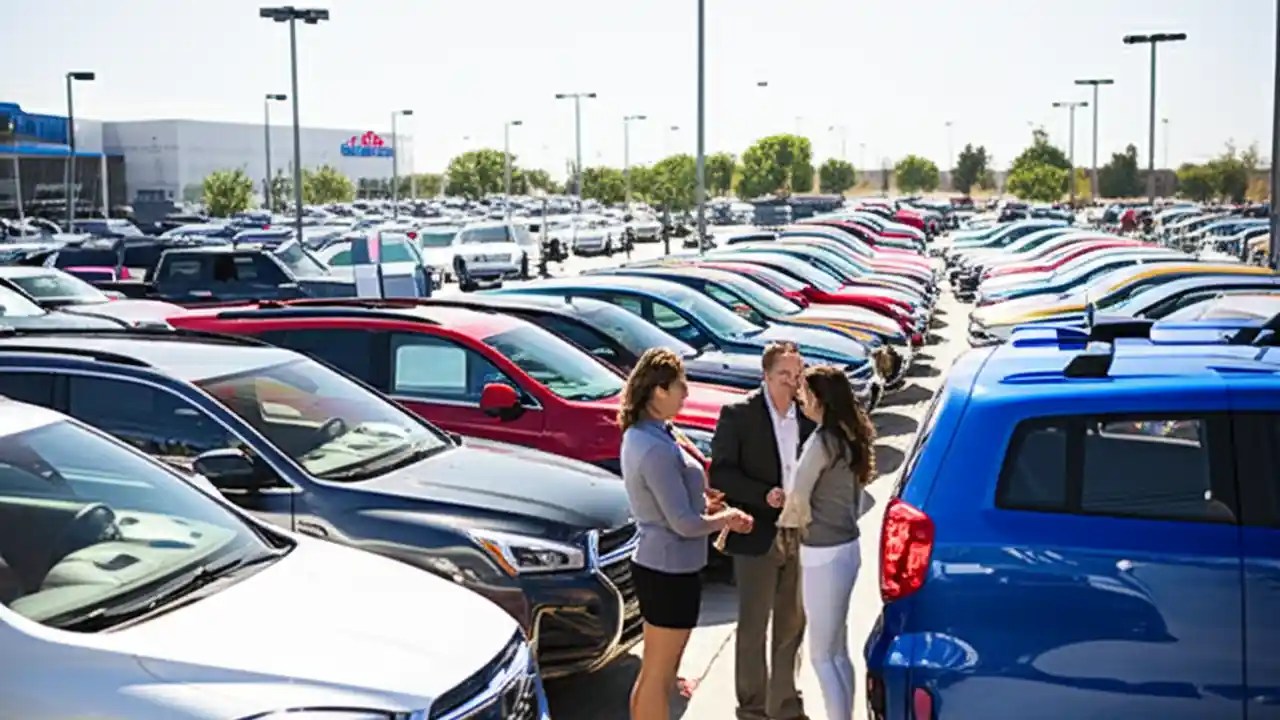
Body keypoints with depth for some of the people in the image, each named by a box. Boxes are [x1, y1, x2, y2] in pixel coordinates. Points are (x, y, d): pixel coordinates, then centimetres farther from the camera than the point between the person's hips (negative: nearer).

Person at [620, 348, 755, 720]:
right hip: (671, 571, -10)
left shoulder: (640, 435, 4)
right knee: (658, 675, 5)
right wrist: (725, 519, -6)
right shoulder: (656, 449, -26)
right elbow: (685, 524, -23)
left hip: (654, 564, 10)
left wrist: (706, 504, 5)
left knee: (655, 672, 21)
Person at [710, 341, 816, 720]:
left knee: (792, 626, 16)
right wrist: (763, 495, -23)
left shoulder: (808, 416, 2)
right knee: (753, 627, 8)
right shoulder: (737, 414, -9)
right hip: (758, 536, -4)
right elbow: (720, 473, -11)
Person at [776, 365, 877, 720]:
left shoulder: (822, 441, -20)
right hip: (846, 547, 9)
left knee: (821, 656, 1)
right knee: (838, 651, 18)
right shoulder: (850, 436, 6)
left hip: (824, 555, -9)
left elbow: (798, 497, -15)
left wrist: (790, 524, 6)